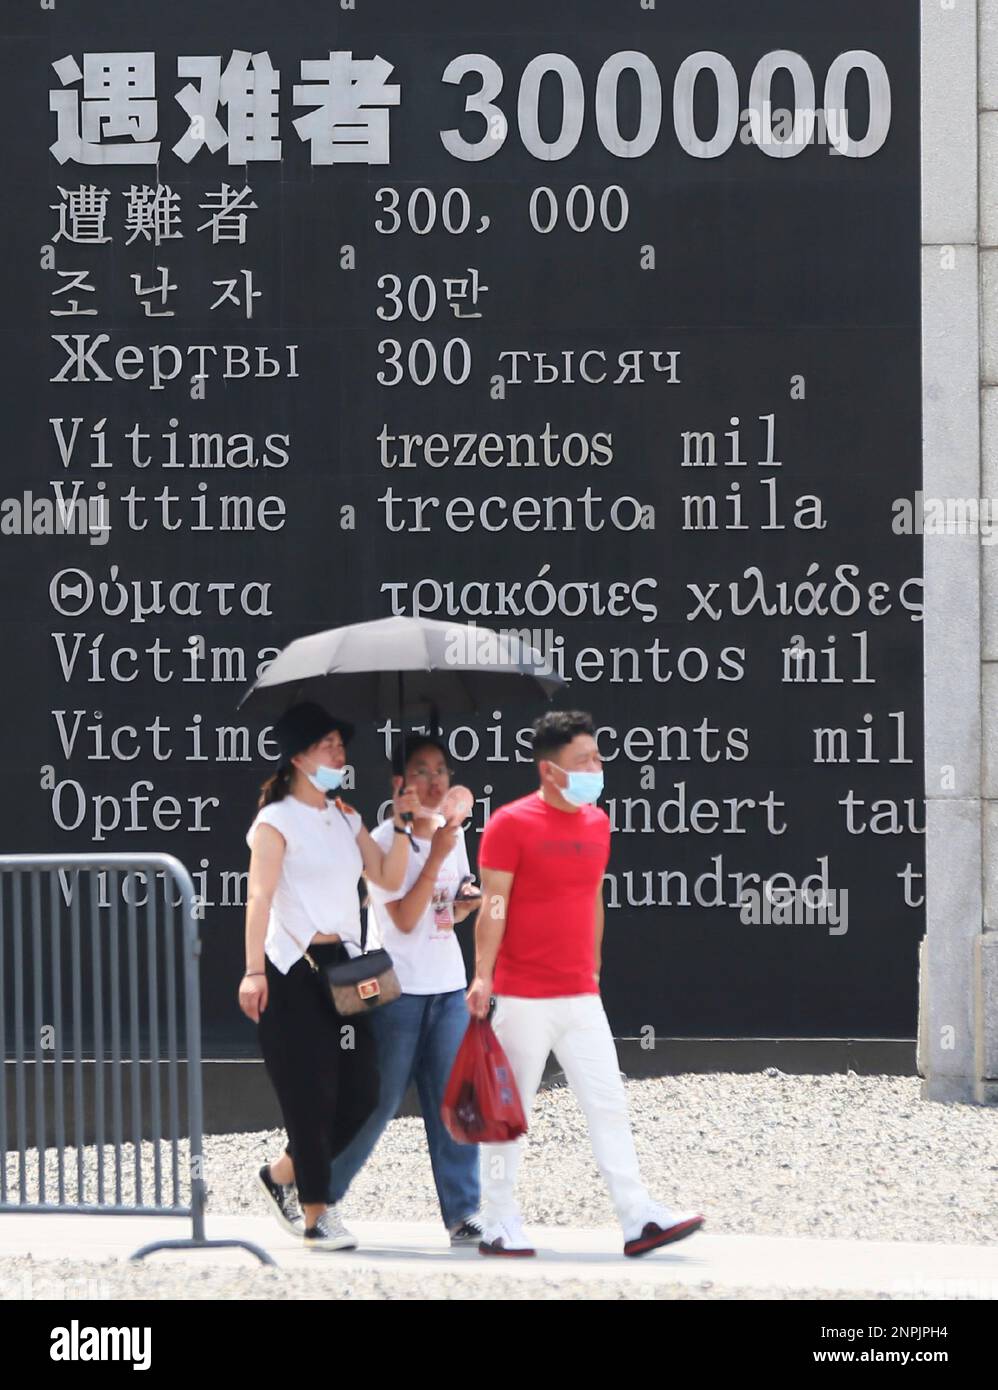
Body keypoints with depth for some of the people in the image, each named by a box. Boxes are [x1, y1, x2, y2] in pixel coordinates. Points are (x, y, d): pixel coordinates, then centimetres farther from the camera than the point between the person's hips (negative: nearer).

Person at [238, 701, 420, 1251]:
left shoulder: (345, 819, 16)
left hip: (342, 965, 7)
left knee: (360, 1093, 3)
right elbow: (259, 896, -14)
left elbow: (388, 876, 11)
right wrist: (254, 970, -23)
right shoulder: (277, 820, -5)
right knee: (310, 1096, -7)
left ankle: (283, 1175, 22)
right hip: (294, 970, -7)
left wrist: (400, 824, -2)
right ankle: (316, 1215, 1)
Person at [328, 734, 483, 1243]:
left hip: (449, 986, 6)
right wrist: (436, 858, -19)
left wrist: (466, 901, 0)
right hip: (398, 989, -6)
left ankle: (462, 1214, -1)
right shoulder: (385, 841, -10)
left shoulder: (450, 834, 10)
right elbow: (405, 919, -17)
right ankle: (320, 1195, 17)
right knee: (378, 1100, 0)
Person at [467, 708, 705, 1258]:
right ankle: (497, 1223, 9)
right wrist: (483, 976, -16)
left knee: (609, 1105, 0)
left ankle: (638, 1218, -2)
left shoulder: (597, 823, 12)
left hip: (582, 997, 6)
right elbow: (493, 906, -10)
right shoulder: (512, 824, -8)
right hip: (522, 999, -6)